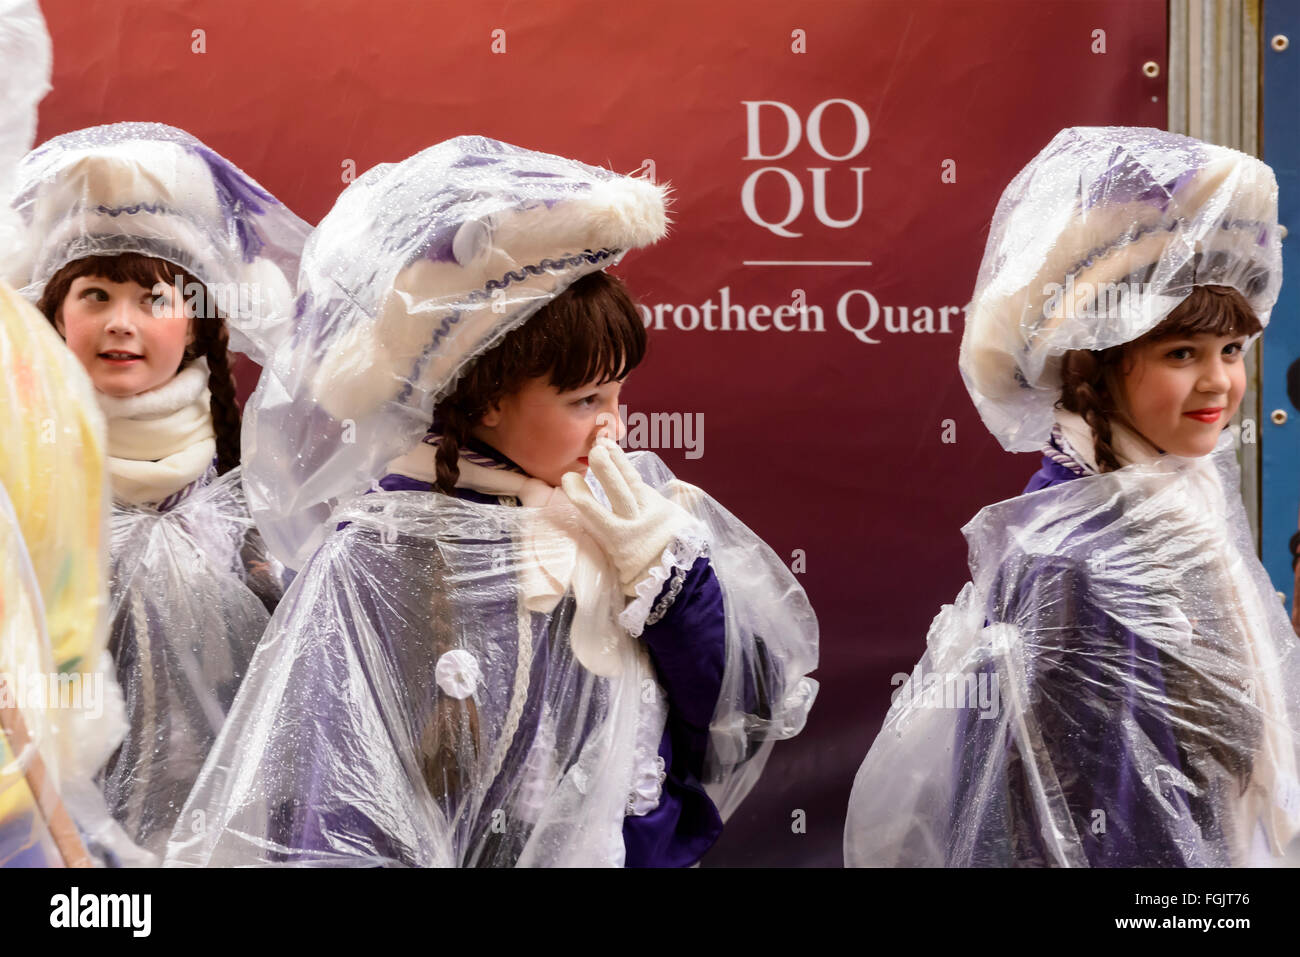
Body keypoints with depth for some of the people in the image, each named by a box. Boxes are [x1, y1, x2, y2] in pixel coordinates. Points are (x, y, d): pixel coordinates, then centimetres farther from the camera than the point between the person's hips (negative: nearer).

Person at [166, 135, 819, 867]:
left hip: (660, 849, 4)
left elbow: (751, 714, -7)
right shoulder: (383, 560, -19)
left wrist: (662, 560, -17)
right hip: (489, 857, -4)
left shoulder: (634, 509, -6)